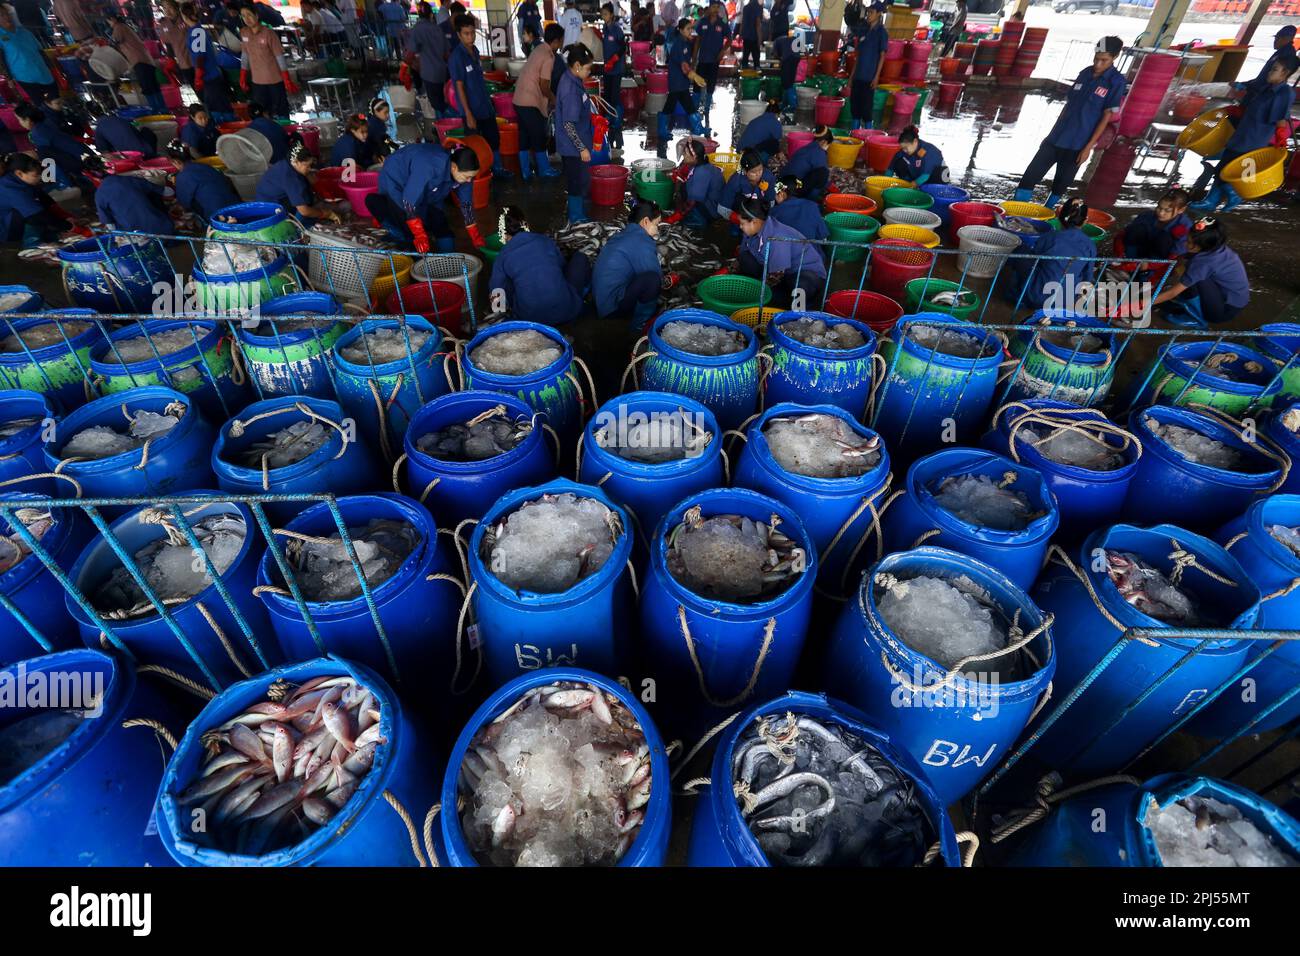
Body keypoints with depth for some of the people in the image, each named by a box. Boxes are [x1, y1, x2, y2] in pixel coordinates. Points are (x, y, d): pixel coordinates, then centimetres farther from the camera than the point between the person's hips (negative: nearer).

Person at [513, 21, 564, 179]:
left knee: (524, 137, 12)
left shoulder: (539, 49, 15)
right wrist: (554, 99, 2)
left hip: (520, 100, 9)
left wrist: (550, 97, 20)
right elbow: (544, 87, -15)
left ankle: (526, 171, 18)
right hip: (531, 103, -9)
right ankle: (544, 169, 16)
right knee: (539, 137, 4)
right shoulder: (548, 57, -13)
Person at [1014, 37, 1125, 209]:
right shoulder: (1085, 73, 8)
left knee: (1060, 185, 5)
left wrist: (1088, 147, -13)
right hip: (1056, 138, 4)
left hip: (1077, 145, -4)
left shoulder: (1116, 81, -6)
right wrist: (1053, 133, 14)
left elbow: (1106, 117, -8)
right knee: (1030, 176, -6)